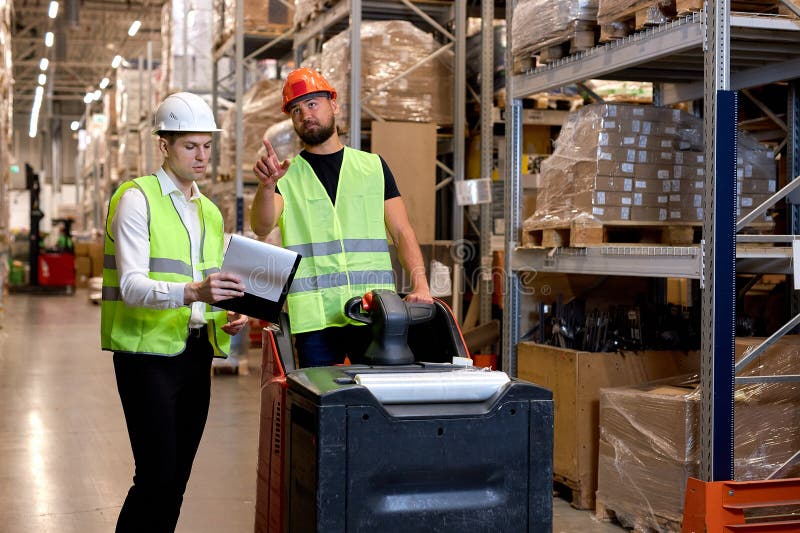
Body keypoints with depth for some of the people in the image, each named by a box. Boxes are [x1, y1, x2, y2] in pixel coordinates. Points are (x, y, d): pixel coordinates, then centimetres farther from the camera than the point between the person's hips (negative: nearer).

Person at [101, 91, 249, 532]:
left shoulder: (210, 212, 18)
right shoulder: (137, 198, -5)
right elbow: (131, 285, -17)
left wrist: (228, 316, -1)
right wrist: (192, 291, -34)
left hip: (196, 354, 7)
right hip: (149, 353, -7)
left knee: (177, 479, 8)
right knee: (156, 476, -10)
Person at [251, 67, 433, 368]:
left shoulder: (374, 166, 14)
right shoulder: (287, 176, 8)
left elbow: (402, 233, 9)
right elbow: (262, 227, -10)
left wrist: (420, 284, -7)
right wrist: (267, 186, -30)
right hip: (314, 318, -1)